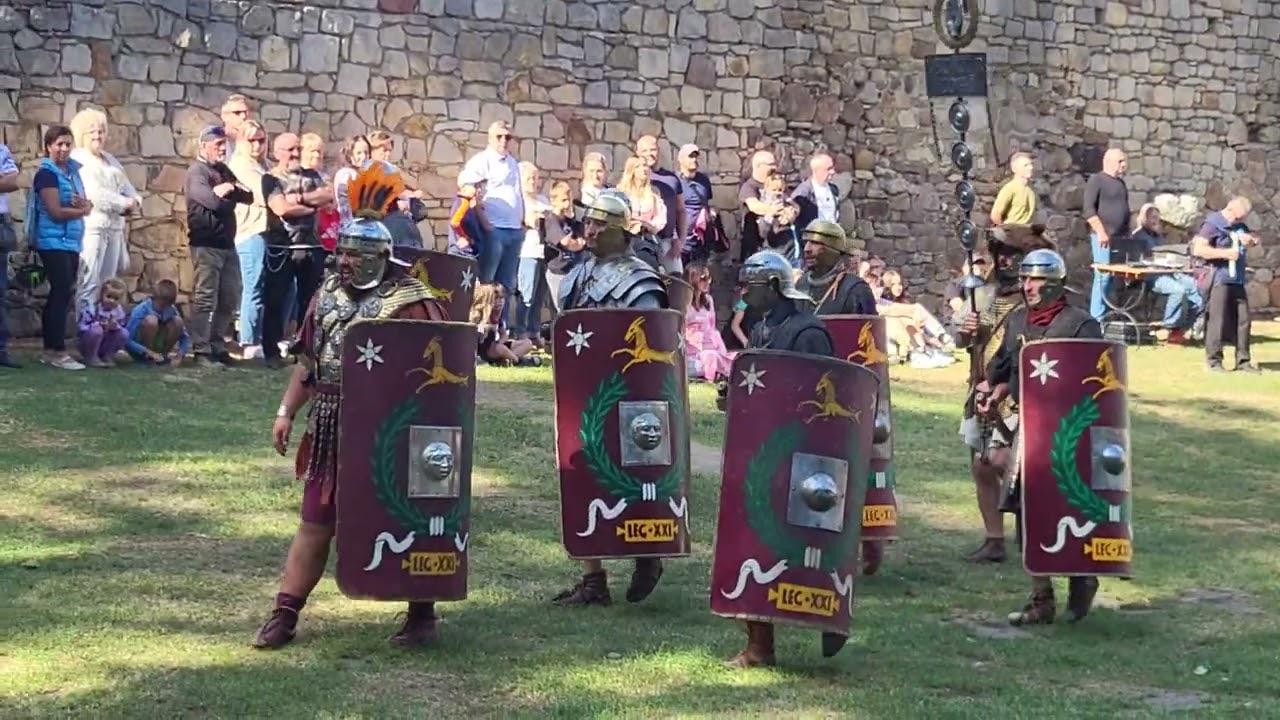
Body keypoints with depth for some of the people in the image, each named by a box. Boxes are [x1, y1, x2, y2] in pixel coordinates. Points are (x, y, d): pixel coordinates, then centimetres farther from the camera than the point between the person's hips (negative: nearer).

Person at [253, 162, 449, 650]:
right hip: (330, 432, 6)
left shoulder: (408, 303, -14)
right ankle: (284, 615, 16)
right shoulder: (328, 294, 8)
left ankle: (422, 615, 19)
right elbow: (308, 360, 15)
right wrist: (287, 411, 11)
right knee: (315, 523, 10)